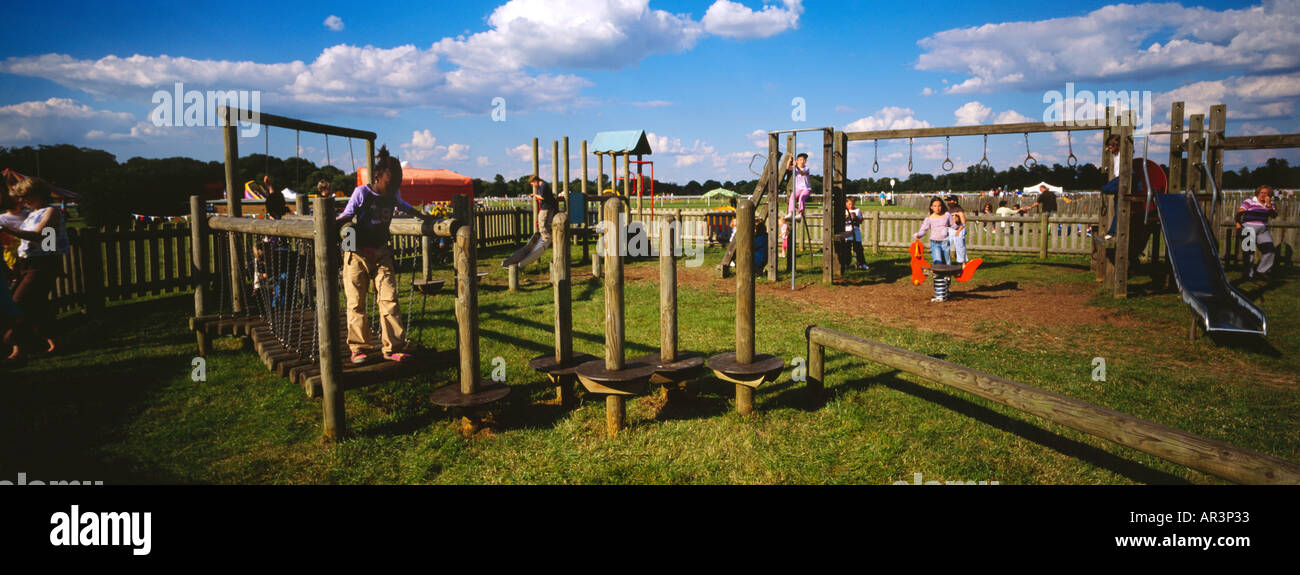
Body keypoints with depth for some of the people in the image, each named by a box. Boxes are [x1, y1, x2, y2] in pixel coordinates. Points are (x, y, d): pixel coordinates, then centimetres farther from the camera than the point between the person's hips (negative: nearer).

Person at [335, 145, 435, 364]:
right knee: (356, 302, 0)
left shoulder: (393, 194, 5)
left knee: (389, 299, -5)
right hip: (358, 254, -3)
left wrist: (423, 216, 33)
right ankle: (358, 348, 10)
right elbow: (346, 216, -7)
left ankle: (393, 348, -1)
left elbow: (404, 206, 27)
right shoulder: (362, 193, -8)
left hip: (381, 253, 4)